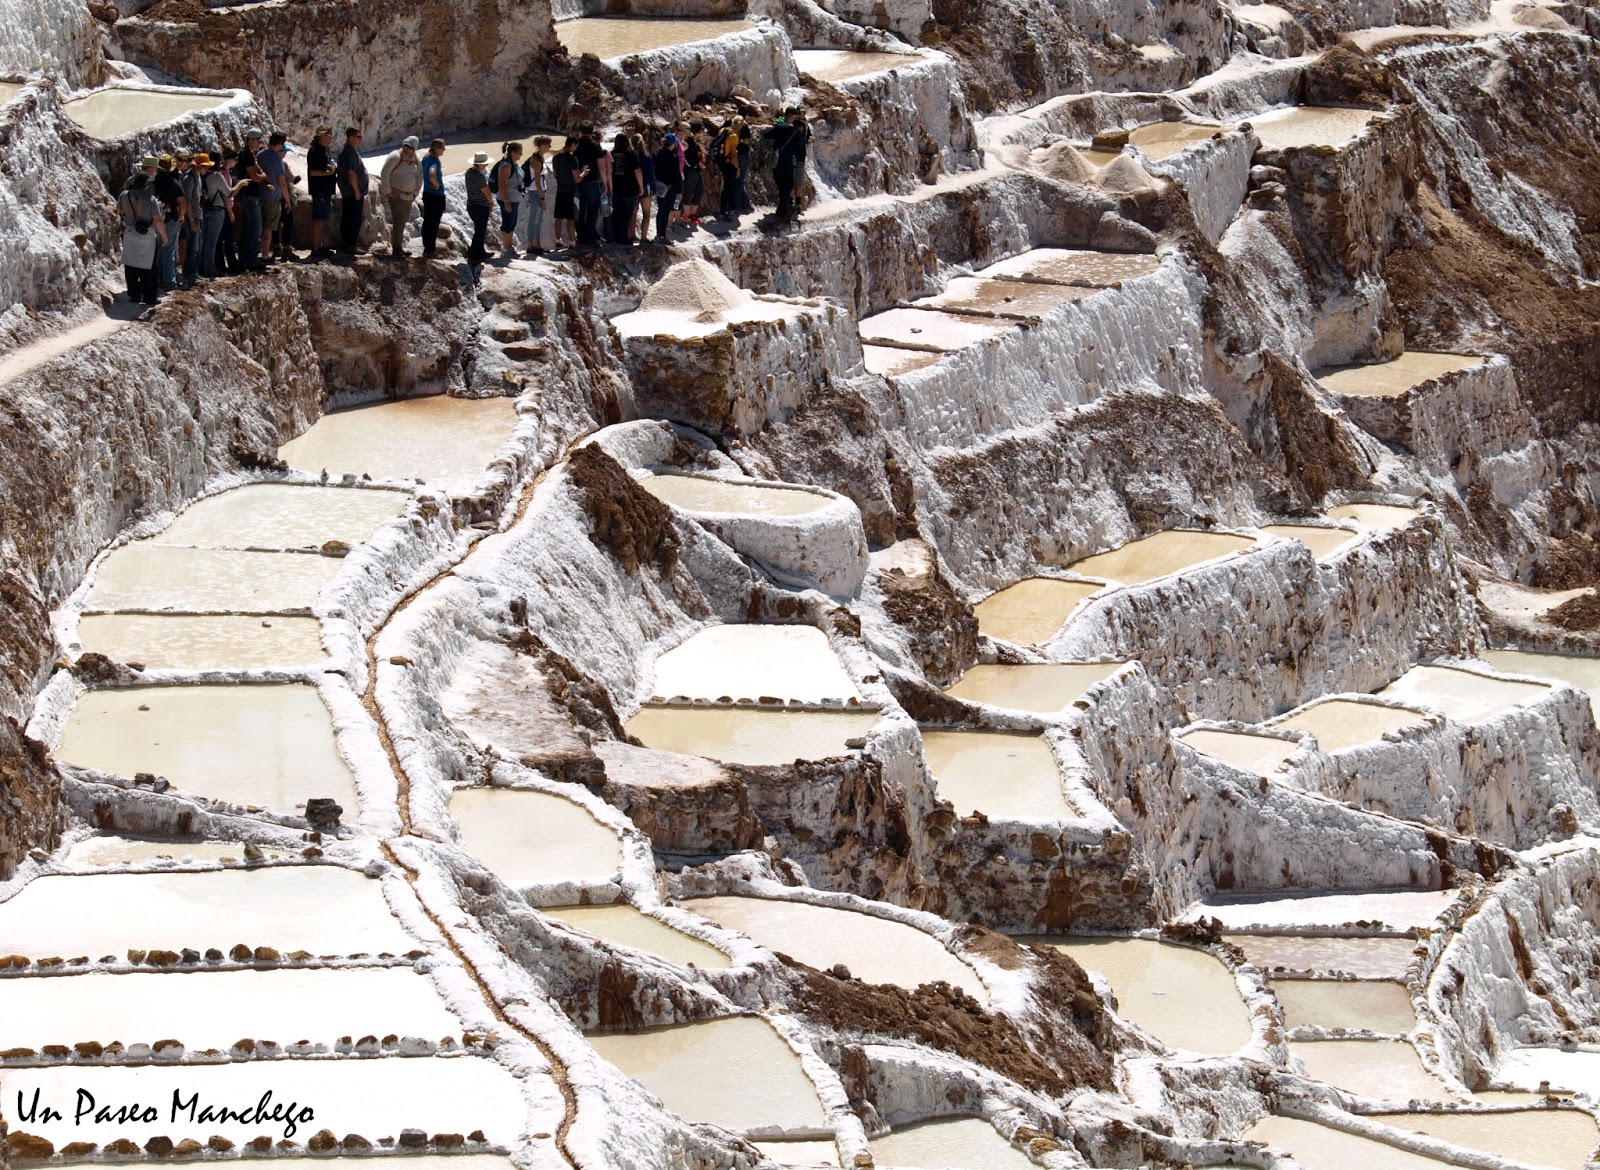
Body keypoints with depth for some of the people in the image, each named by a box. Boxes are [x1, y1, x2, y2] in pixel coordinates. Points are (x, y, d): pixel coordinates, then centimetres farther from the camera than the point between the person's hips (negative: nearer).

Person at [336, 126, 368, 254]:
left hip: (347, 193, 11)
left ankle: (345, 243, 19)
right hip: (354, 192, -11)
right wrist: (357, 191, -18)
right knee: (355, 219, -7)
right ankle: (351, 244, -6)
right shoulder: (350, 152, -18)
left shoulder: (346, 151, 16)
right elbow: (351, 173, -22)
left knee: (347, 218, 14)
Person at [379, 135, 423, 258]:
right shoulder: (395, 157, -12)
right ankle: (396, 249, -12)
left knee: (403, 222, 11)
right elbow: (384, 173, -15)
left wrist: (415, 192, 16)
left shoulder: (416, 161, 9)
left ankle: (398, 247, 19)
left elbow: (419, 177, 23)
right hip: (395, 195, -7)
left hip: (408, 196, 7)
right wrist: (387, 191, -16)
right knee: (398, 221, -12)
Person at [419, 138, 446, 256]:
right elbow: (432, 173, -43)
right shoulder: (435, 161, -23)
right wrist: (436, 184, -25)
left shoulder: (426, 158, 5)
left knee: (427, 221, 18)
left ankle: (427, 246, 28)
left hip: (426, 193, 9)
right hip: (437, 196, -9)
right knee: (434, 223, 1)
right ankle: (430, 249, 7)